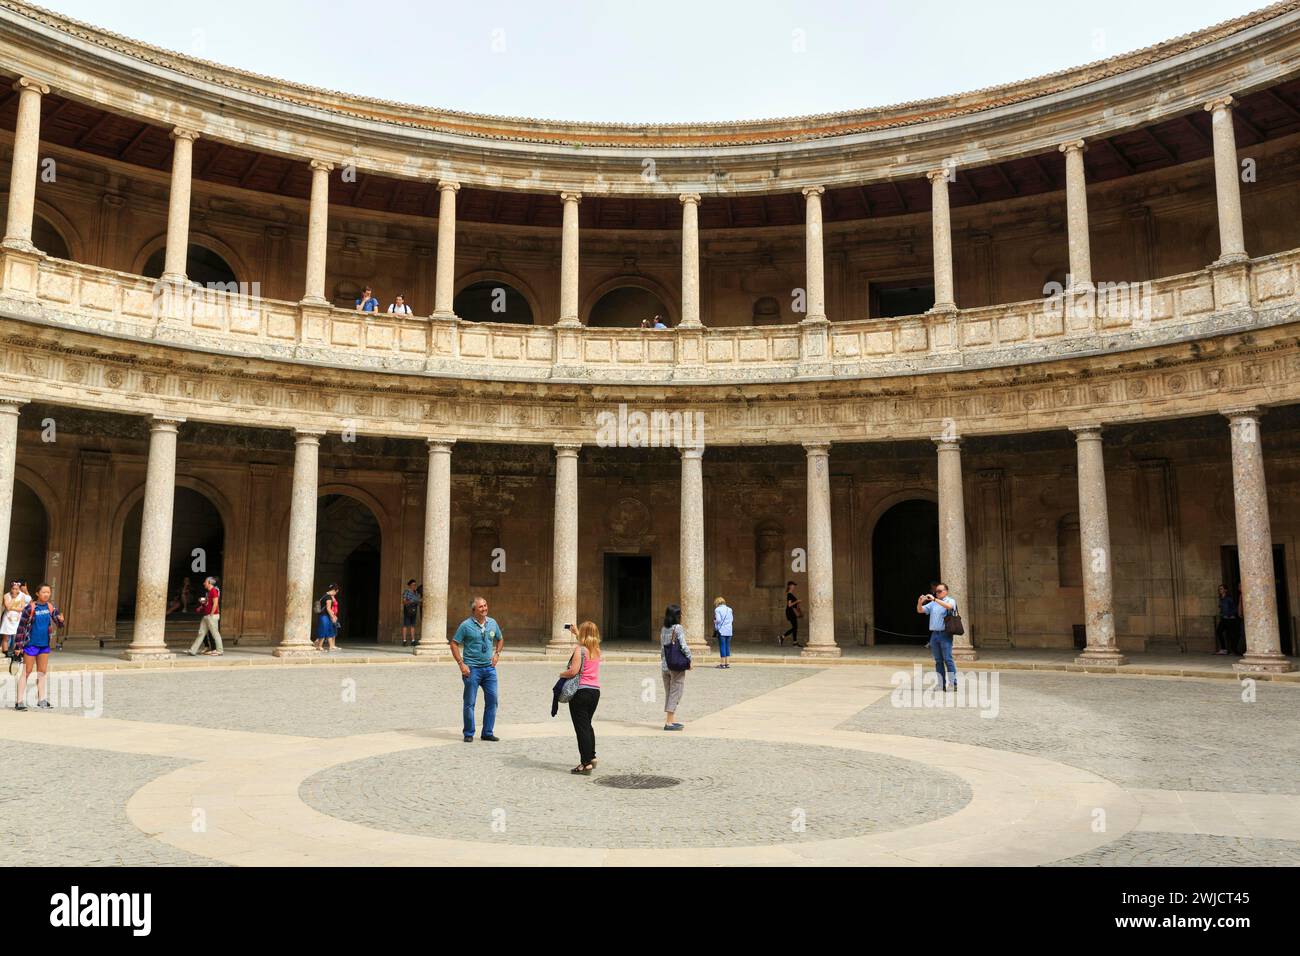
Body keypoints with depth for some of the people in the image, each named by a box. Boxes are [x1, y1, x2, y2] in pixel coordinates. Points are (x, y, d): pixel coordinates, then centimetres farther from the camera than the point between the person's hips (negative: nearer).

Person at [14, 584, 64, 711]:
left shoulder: (51, 608, 2)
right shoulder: (30, 608, -11)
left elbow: (58, 624, 6)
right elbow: (21, 626, -8)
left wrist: (61, 621, -18)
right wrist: (19, 644, -10)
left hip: (45, 644, 5)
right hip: (31, 644, -5)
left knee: (42, 672, 11)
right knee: (26, 672, -1)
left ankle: (42, 700, 18)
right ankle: (20, 701, 3)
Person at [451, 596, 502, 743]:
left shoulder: (492, 623, 7)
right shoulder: (466, 625, -7)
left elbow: (500, 639, 24)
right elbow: (454, 644, -5)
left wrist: (497, 654, 9)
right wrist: (461, 664, -11)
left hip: (489, 668, 5)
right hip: (472, 668, -5)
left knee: (492, 700, 5)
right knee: (470, 702, 1)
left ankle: (487, 733, 16)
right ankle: (469, 734, 13)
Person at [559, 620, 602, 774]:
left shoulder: (579, 650, -12)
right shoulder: (596, 650, 10)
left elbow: (573, 671, -21)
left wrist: (562, 674, -2)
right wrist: (576, 633, 45)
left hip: (581, 691, -7)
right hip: (595, 690, 7)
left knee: (581, 727, -3)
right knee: (587, 724, 22)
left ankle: (586, 763, -5)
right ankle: (591, 757, 27)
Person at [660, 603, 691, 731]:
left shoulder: (663, 629, 6)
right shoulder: (678, 628, -13)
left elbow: (661, 648, 10)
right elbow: (684, 646, -17)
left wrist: (663, 661, 17)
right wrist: (689, 659, -5)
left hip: (665, 666, 6)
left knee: (669, 694, 14)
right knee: (675, 693, 1)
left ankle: (672, 720, 22)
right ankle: (669, 722, 0)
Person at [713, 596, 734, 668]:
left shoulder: (717, 609, -5)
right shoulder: (729, 609, 10)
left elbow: (718, 620, -13)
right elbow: (732, 620, 11)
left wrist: (715, 622, 7)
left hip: (721, 630, -5)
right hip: (729, 631, 5)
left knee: (722, 646, -1)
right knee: (727, 646, 10)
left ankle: (723, 664, -1)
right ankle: (727, 663, 11)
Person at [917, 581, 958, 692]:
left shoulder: (950, 601, 1)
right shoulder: (933, 604, 15)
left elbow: (949, 606, -23)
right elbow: (920, 610, 10)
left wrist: (934, 599, -26)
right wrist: (920, 602, -11)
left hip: (945, 634, -5)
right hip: (934, 634, 5)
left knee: (948, 659, -8)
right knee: (938, 661, 7)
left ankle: (953, 683, -6)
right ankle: (942, 684, 11)